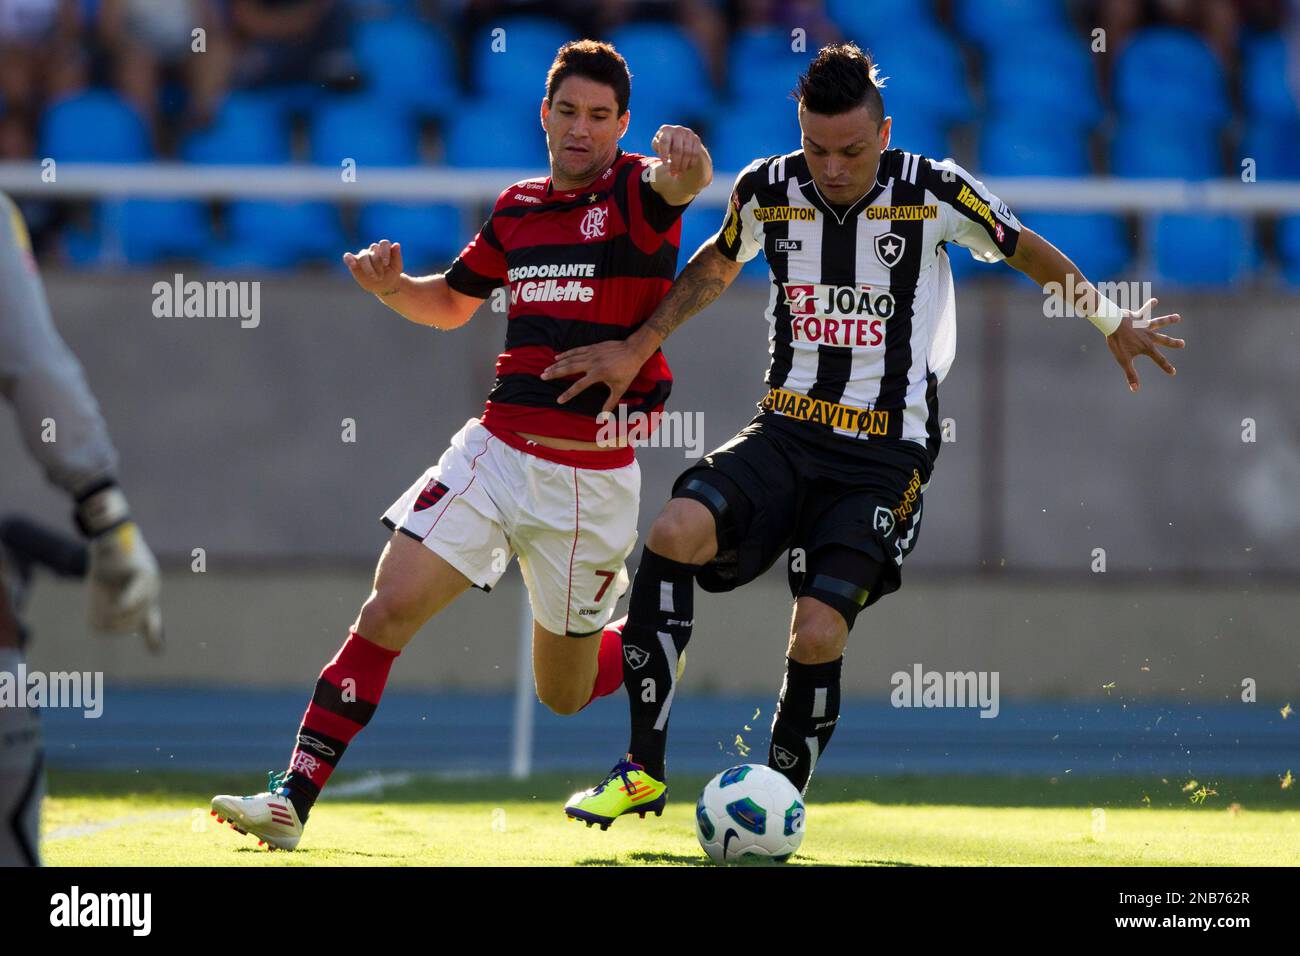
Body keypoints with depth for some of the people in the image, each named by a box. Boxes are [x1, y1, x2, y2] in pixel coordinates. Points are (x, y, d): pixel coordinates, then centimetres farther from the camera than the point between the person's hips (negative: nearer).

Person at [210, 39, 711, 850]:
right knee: (389, 608, -13)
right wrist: (390, 284, 2)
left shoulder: (637, 192, -5)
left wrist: (685, 167, -56)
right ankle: (294, 798, -12)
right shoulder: (519, 207, 10)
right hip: (498, 447, 4)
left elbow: (680, 183, -31)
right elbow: (450, 303, 24)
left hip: (594, 473, -4)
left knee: (564, 692, 8)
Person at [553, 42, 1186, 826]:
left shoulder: (934, 194, -9)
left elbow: (1026, 249, 9)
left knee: (819, 634, -20)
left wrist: (1114, 324, 17)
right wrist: (637, 349, 19)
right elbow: (718, 264, 22)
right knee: (675, 532, -26)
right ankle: (644, 767, -19)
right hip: (786, 431, 3)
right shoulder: (766, 191, -1)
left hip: (887, 453, -3)